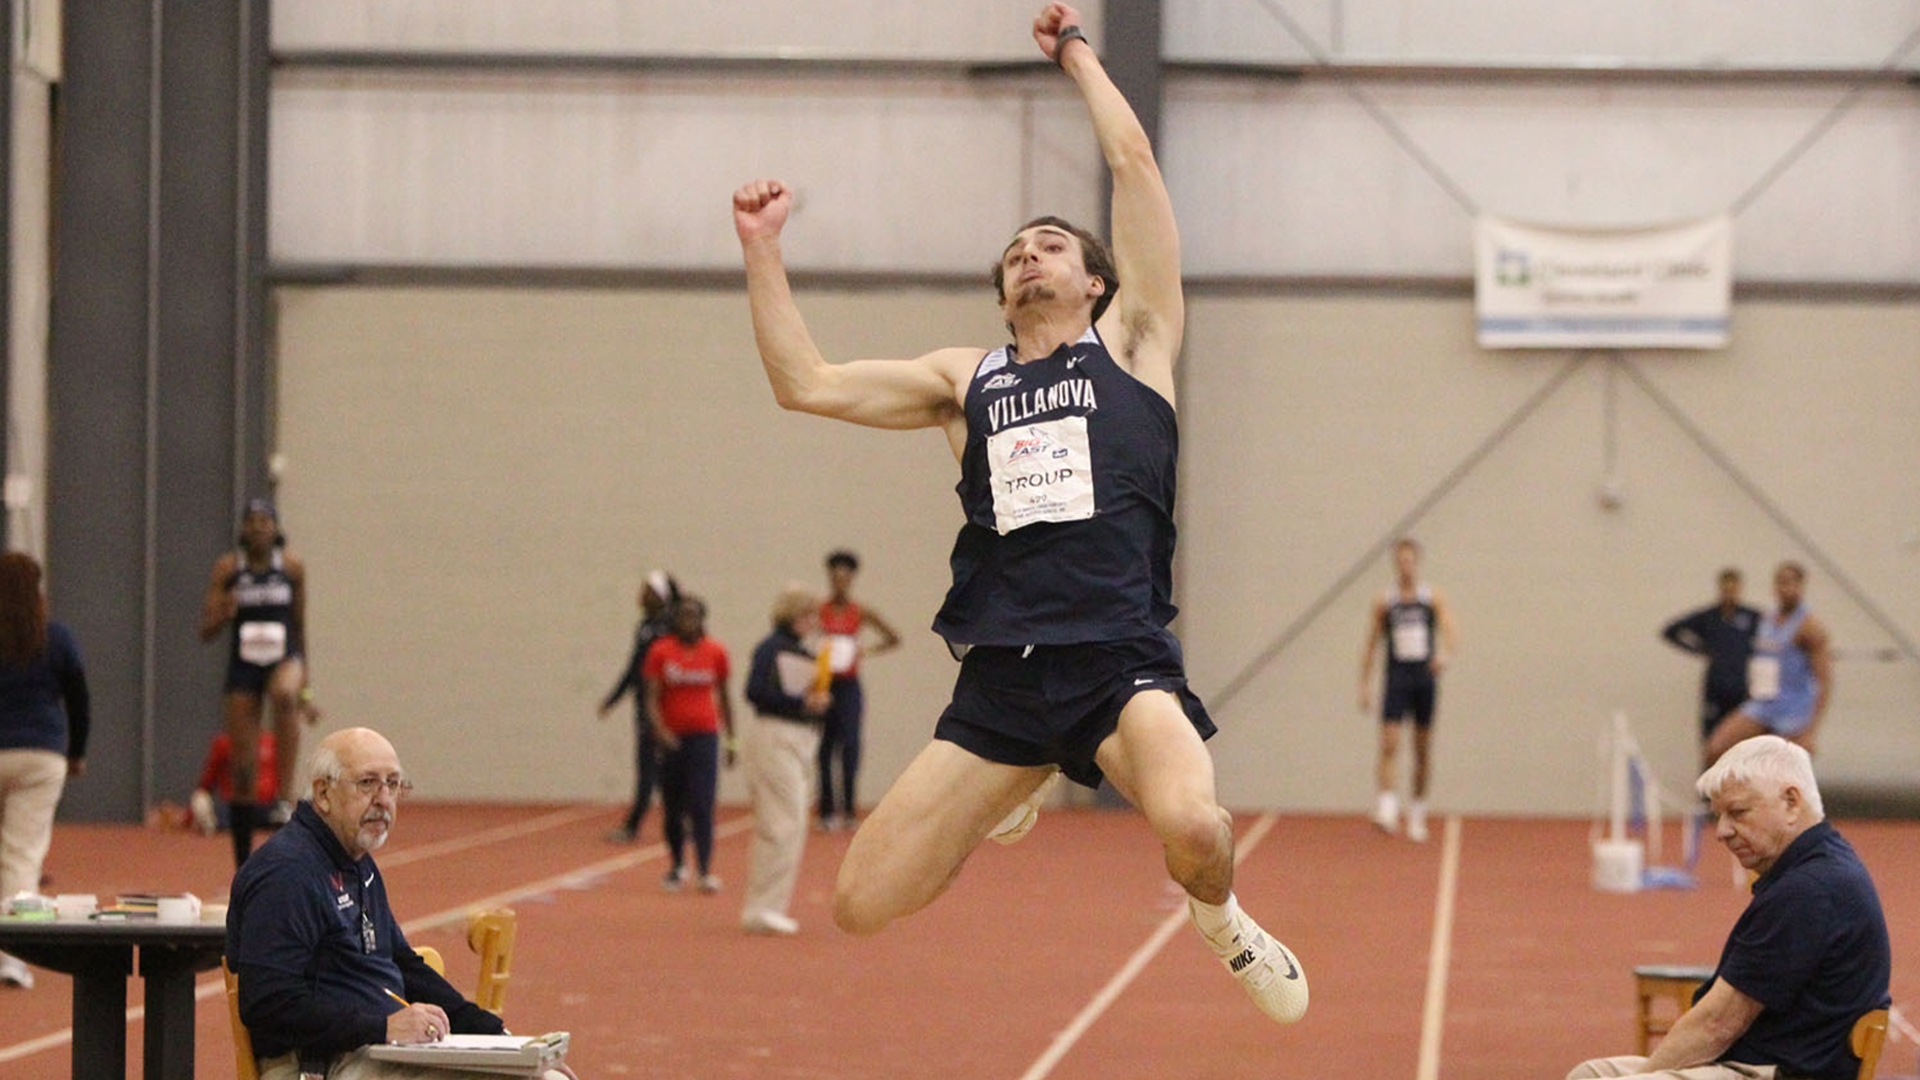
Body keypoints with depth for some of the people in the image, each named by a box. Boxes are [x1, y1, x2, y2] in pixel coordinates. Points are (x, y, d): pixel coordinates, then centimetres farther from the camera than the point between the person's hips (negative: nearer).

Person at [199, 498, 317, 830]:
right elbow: (205, 631, 1)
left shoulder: (292, 567, 2)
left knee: (284, 694, -38)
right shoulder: (227, 568, 0)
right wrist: (221, 615, -22)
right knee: (243, 765, 0)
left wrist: (305, 690, 14)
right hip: (243, 665, 1)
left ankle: (285, 794, -37)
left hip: (284, 659, -1)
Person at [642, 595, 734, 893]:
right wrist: (660, 731, -23)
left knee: (701, 804, -11)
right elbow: (652, 697, -7)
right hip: (672, 737, 1)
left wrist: (731, 740, 14)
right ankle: (677, 866, 23)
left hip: (704, 735, -1)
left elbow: (723, 698, 12)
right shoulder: (661, 652, -1)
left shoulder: (715, 652, 3)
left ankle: (706, 870, -13)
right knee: (673, 807, 7)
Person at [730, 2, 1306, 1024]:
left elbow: (1133, 159, 10)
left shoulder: (1129, 343, 14)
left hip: (1121, 659, -4)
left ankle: (1219, 916, 2)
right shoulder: (966, 379, 22)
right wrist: (760, 248, 14)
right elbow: (805, 384, 16)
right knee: (860, 905, -1)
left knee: (1191, 826, -37)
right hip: (1000, 677, 4)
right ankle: (1018, 793, 29)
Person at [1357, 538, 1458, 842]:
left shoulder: (1434, 598, 3)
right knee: (1389, 745, -15)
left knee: (1423, 750, 8)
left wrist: (1445, 654, -28)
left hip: (1425, 677, 1)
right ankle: (1386, 808, -23)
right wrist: (1365, 685, 2)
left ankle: (1417, 813, 20)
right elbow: (1370, 645, 8)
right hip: (1397, 678, -1)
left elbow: (1451, 637, -5)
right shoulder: (1384, 602, 5)